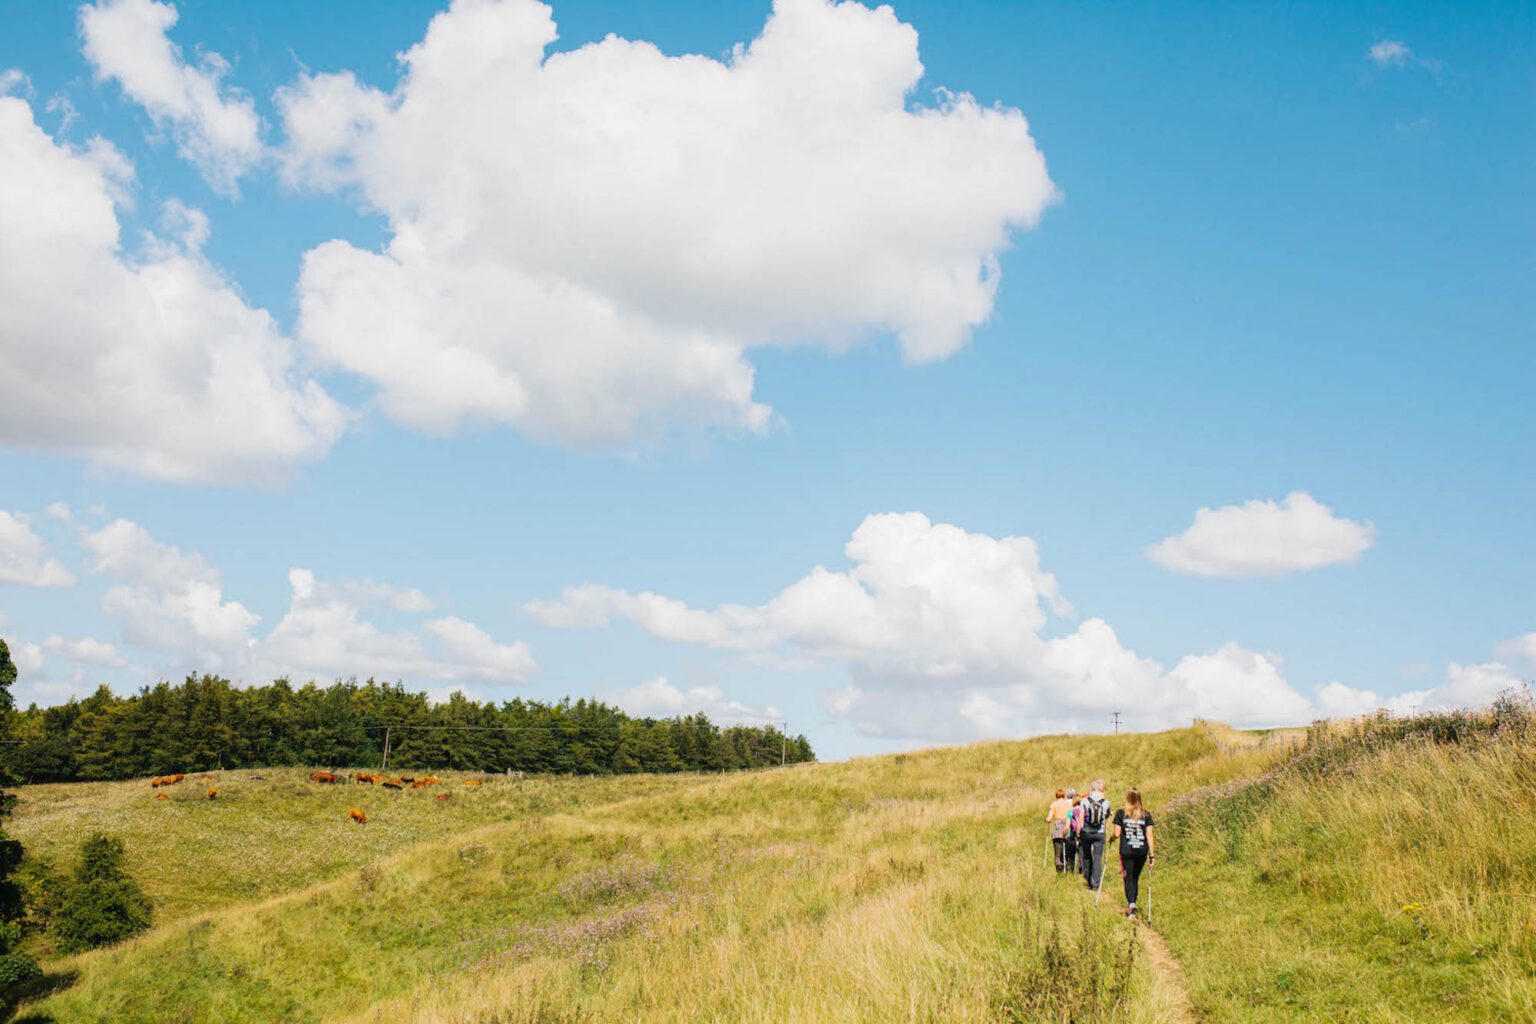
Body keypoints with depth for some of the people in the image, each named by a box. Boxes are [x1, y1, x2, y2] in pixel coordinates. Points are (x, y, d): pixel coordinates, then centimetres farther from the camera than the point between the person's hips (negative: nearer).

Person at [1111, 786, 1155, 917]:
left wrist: (1111, 837, 18)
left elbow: (1117, 834, -5)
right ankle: (1132, 905, 24)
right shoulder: (1146, 815, 1)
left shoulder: (1121, 813, -3)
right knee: (1136, 878, 18)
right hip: (1142, 851, 2)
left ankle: (1131, 904, -19)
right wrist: (1151, 855, 0)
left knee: (1128, 878, 2)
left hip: (1126, 851, -2)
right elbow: (1149, 835, -2)